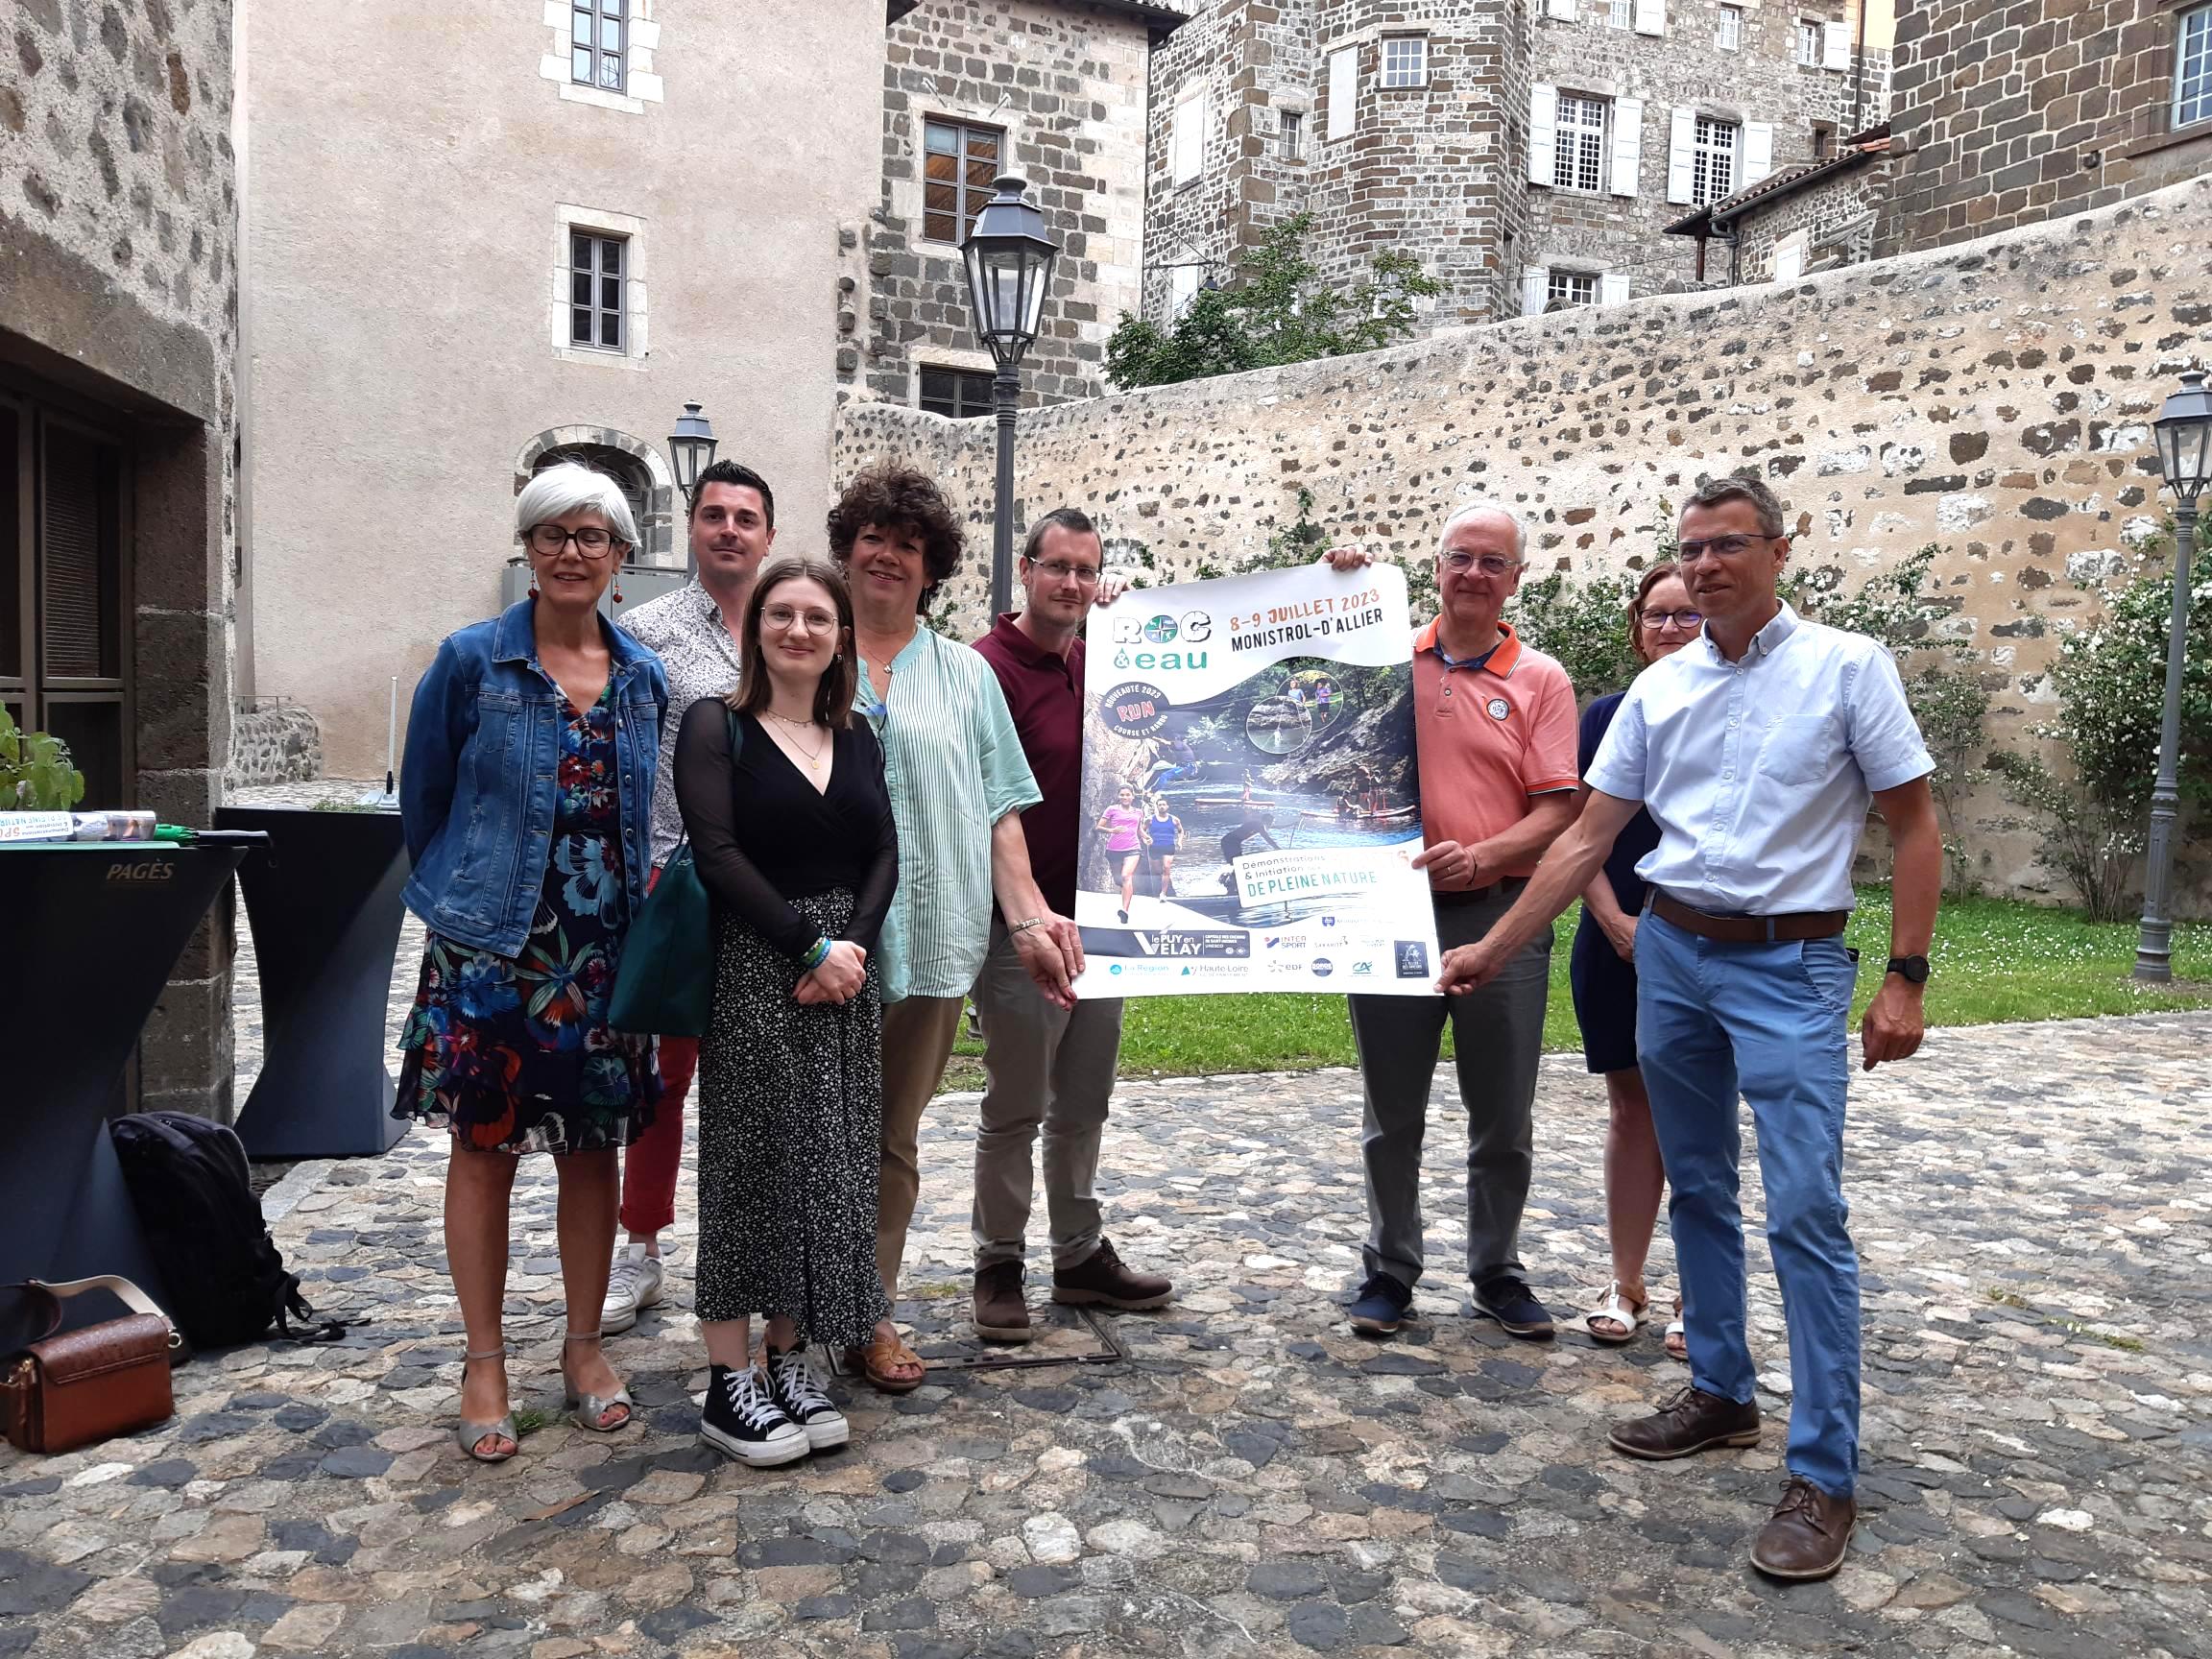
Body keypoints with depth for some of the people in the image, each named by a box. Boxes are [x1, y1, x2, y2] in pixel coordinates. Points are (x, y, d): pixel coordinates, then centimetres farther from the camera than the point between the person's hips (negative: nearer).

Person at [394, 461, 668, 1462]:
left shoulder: (645, 676, 6)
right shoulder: (471, 661, -4)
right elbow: (423, 803, 3)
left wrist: (642, 913, 9)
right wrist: (464, 897, 9)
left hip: (605, 949, 3)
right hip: (488, 947, -3)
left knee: (592, 1147, 9)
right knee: (485, 1147, 5)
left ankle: (583, 1347, 25)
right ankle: (484, 1362, 19)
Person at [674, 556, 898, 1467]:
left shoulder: (857, 735, 12)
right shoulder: (717, 724, -3)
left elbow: (884, 854, 7)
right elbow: (717, 854, -13)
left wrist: (854, 946, -11)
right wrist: (812, 947, -16)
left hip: (846, 973, 5)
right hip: (752, 973, -5)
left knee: (831, 1168, 8)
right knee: (749, 1167, 0)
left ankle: (790, 1359, 21)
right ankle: (729, 1383, 11)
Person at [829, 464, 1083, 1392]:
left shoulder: (964, 675, 13)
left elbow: (999, 812, 9)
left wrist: (1029, 918, -2)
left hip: (928, 937, 2)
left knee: (894, 1137, 9)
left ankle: (872, 1313, 20)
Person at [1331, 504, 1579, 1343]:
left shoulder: (1540, 680, 2)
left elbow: (1558, 808, -4)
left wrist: (1480, 855, -21)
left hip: (1499, 914, 0)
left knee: (1504, 1118, 10)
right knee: (1392, 1113, 10)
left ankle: (1497, 1272, 28)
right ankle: (1390, 1271, 24)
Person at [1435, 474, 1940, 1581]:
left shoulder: (1847, 667, -5)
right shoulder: (1658, 690, 6)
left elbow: (1913, 823, -4)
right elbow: (1588, 837, 6)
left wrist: (1905, 978, -11)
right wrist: (1493, 950, 2)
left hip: (1791, 964, -5)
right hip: (1671, 954, 5)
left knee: (1806, 1213, -7)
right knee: (1698, 1191, 14)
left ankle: (1823, 1475, 3)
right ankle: (1721, 1394, 31)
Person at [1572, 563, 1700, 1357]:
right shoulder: (1605, 717, 7)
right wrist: (1617, 921, -9)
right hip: (1618, 944, 2)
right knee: (1632, 1110, 9)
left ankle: (1696, 1298, 14)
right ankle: (1626, 1284, 20)